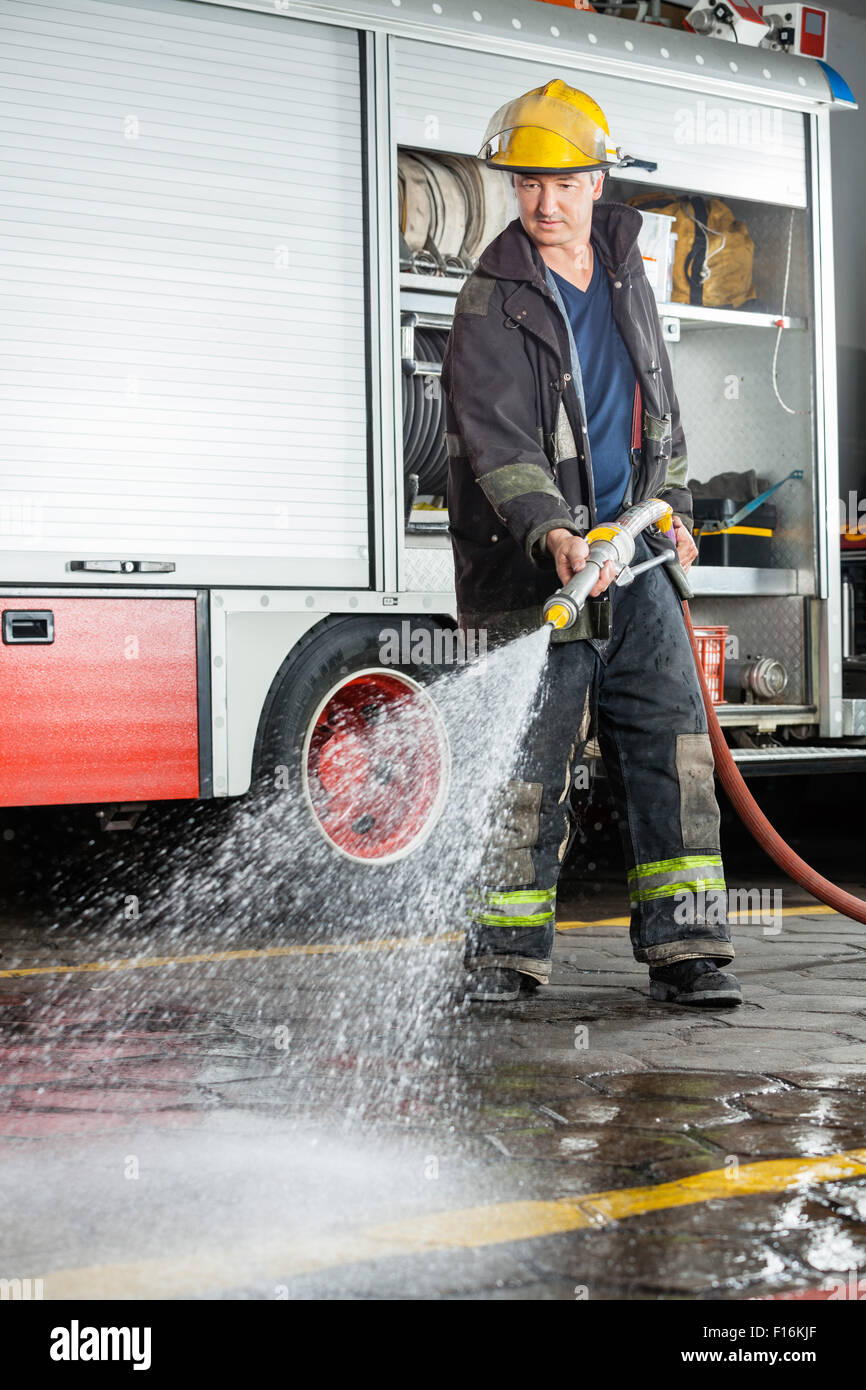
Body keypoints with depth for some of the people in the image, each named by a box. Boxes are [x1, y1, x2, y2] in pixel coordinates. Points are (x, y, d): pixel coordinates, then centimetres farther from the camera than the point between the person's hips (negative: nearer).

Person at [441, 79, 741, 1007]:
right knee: (530, 765, -3)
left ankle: (686, 949, 8)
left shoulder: (623, 268, 15)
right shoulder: (491, 301, -6)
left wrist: (672, 505, 17)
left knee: (670, 747, 1)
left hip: (633, 555, 6)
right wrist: (551, 533, -32)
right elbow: (494, 439, -18)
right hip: (535, 565, -5)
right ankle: (503, 956, 12)